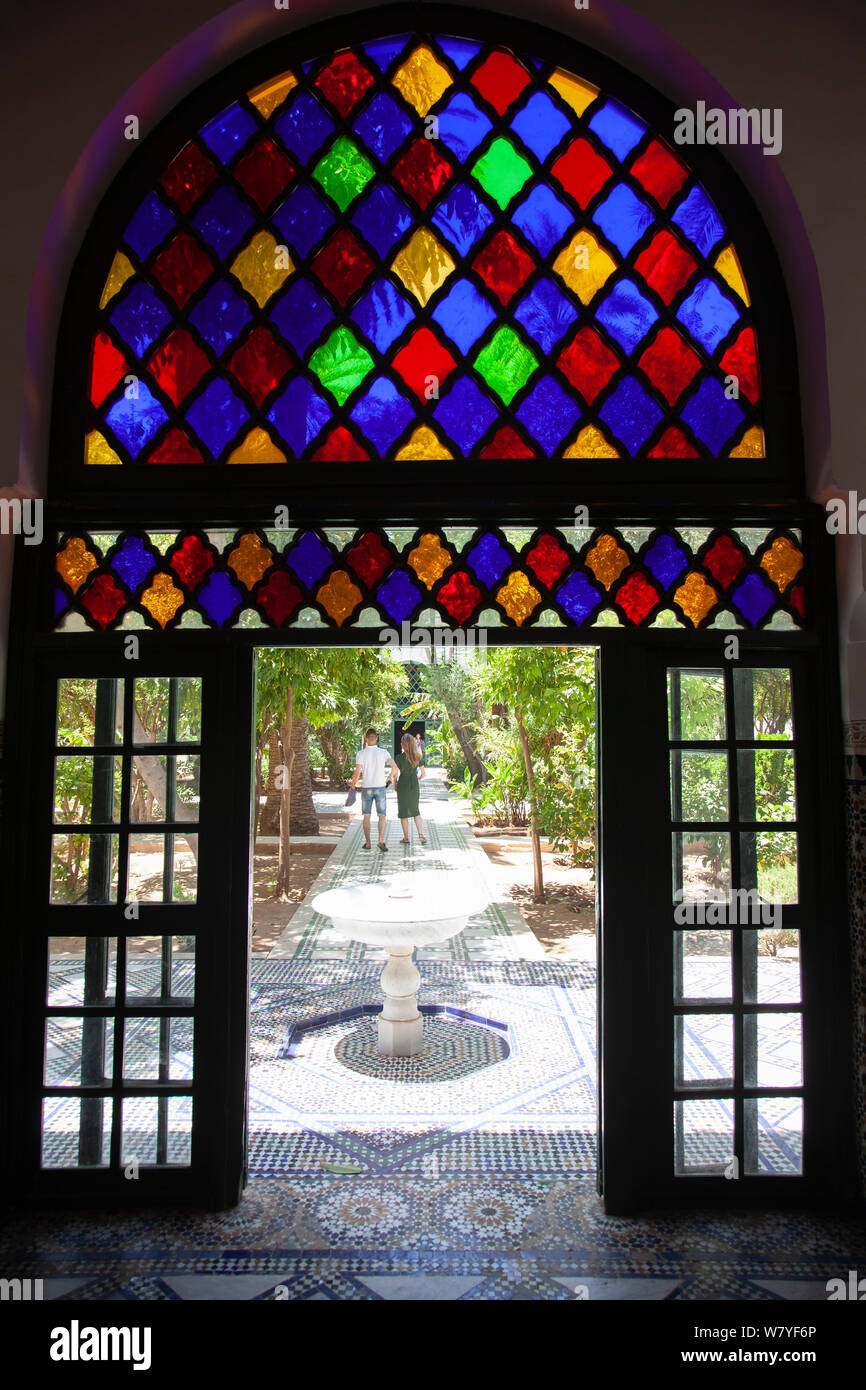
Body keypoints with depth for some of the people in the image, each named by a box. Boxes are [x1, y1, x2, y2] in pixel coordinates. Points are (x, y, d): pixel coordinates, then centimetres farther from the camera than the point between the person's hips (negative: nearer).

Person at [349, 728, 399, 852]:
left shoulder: (361, 753, -5)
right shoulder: (383, 752, -2)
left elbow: (357, 773, -9)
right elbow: (395, 767, -9)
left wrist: (352, 783, 9)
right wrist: (391, 778, 10)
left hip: (366, 788, 0)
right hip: (380, 787, 0)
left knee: (366, 816, 11)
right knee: (382, 815, 5)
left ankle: (368, 843, 13)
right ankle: (381, 840, -12)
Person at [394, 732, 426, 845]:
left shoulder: (400, 757, -14)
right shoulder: (418, 757, -1)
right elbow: (423, 774, 2)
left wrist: (395, 785, 3)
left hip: (403, 785, -4)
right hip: (415, 786, 4)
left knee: (403, 813, 8)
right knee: (415, 811, 17)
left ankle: (406, 838, 14)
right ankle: (421, 835, 6)